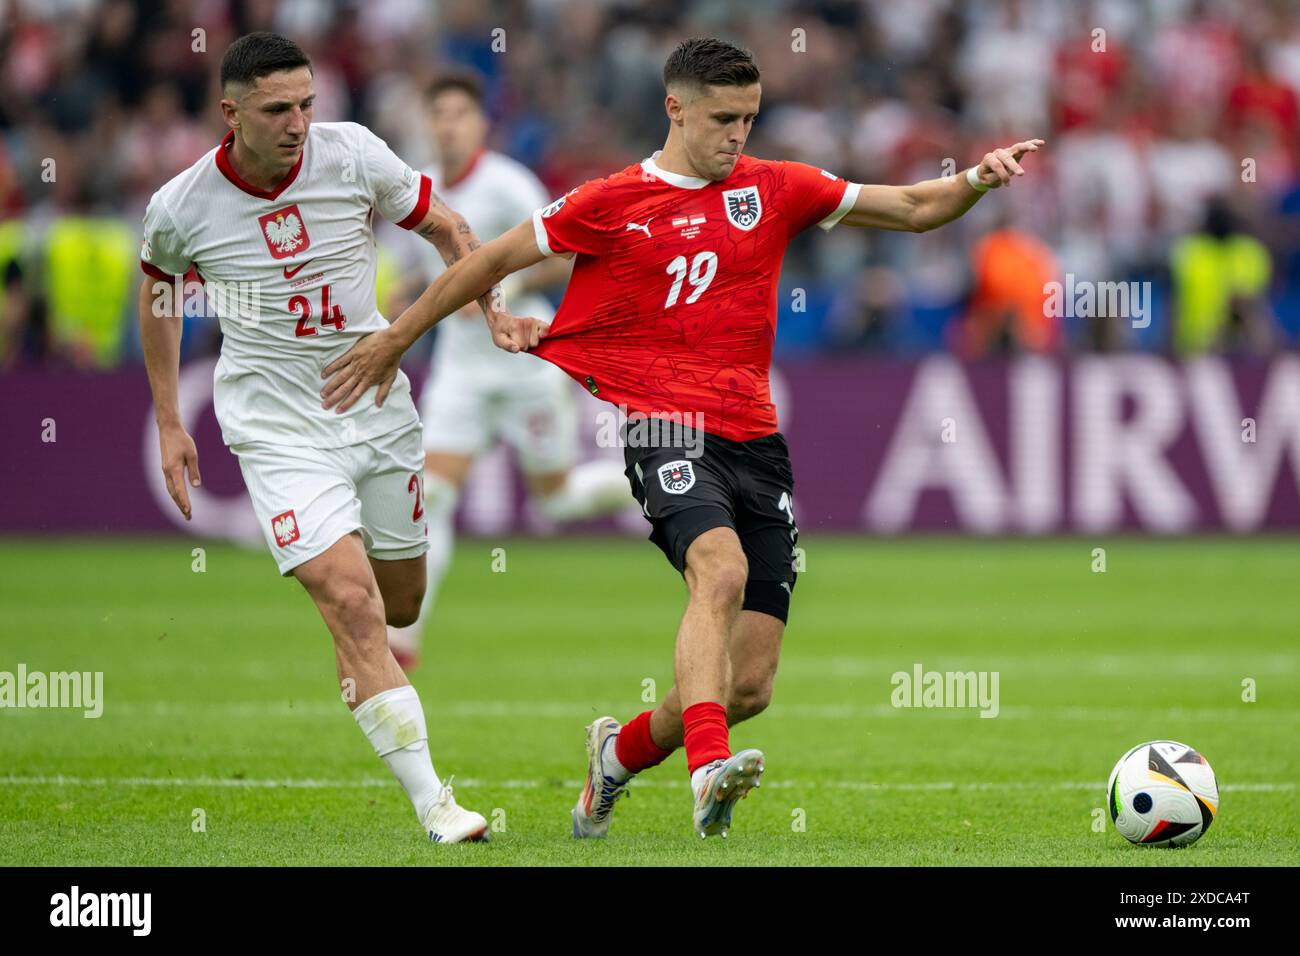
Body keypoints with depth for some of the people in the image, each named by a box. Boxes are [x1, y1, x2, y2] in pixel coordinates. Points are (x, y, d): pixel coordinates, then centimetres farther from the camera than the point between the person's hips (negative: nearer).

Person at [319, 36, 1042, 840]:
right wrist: (397, 338, 12)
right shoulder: (614, 203, 3)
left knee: (751, 685, 0)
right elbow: (492, 261, 11)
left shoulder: (774, 189, 13)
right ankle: (709, 767, -48)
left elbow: (912, 209, 15)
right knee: (721, 568, -36)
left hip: (754, 440, 4)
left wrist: (978, 180, -4)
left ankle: (622, 751, 28)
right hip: (664, 429, -4)